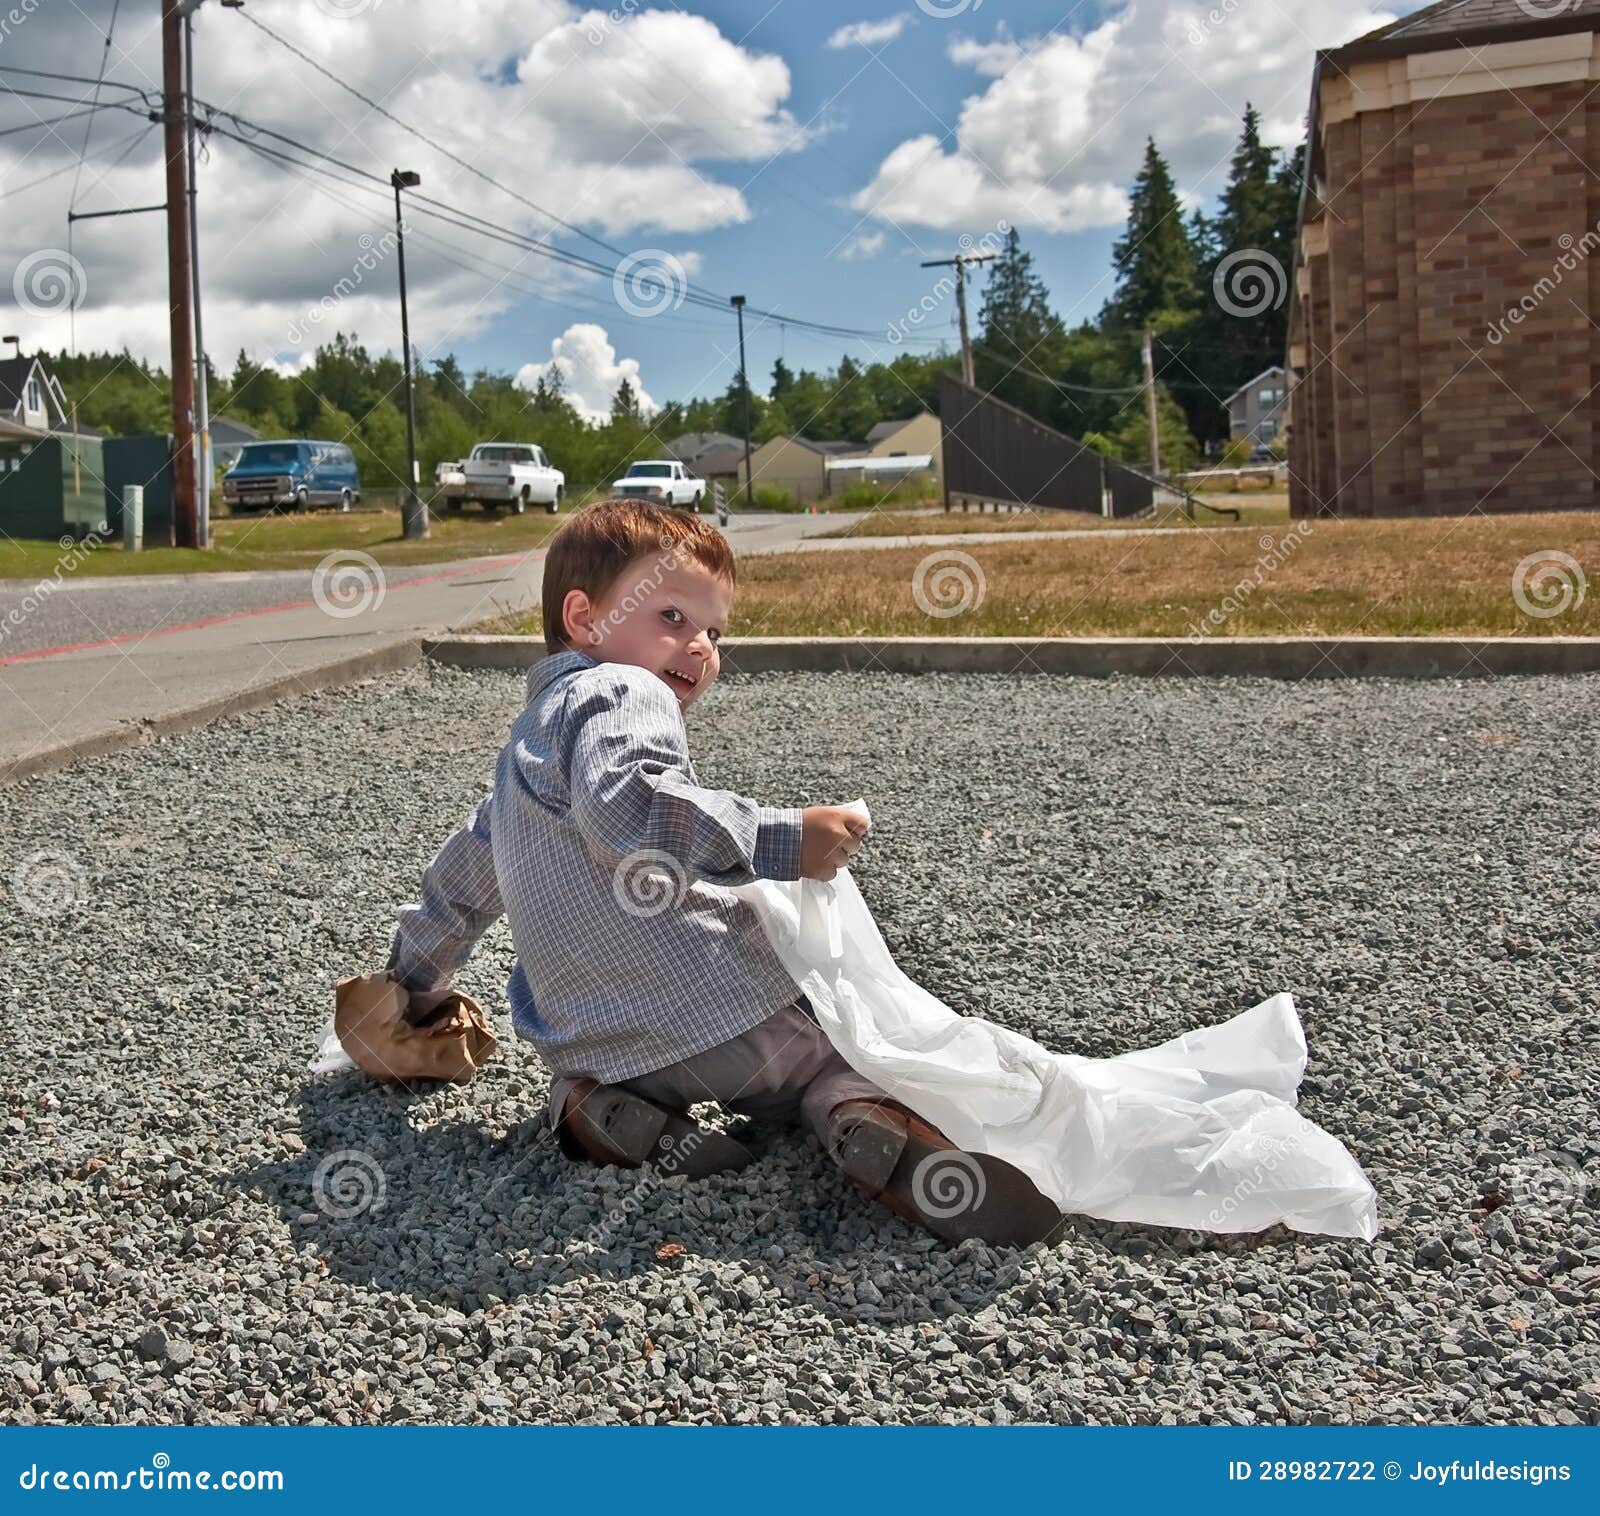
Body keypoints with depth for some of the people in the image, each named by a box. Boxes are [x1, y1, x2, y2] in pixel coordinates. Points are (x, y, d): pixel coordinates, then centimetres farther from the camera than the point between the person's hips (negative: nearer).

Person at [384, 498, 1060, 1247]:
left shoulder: (529, 739, 26)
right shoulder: (620, 692, -4)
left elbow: (466, 867, 39)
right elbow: (628, 807, -26)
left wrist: (415, 975, 53)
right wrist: (779, 840, -27)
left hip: (584, 1040, 8)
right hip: (710, 1008, -8)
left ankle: (597, 1107, 3)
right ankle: (875, 1120, -24)